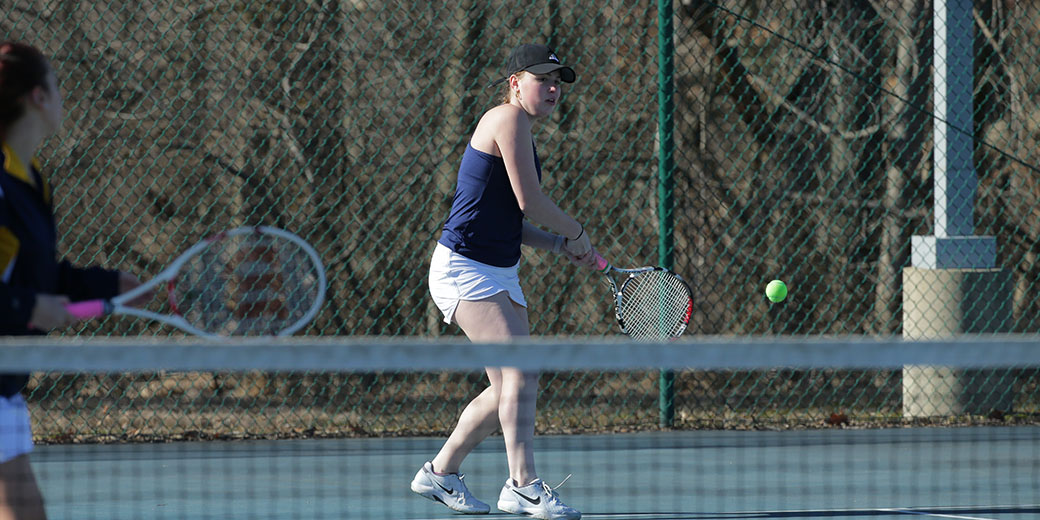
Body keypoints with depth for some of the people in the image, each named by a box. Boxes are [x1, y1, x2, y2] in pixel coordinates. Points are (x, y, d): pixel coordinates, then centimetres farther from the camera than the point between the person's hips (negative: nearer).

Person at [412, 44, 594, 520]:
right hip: (462, 267, -10)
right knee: (521, 371, -21)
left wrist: (560, 245, 8)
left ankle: (440, 472, 23)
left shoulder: (522, 132, 18)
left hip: (500, 275, 10)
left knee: (508, 389, 10)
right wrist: (576, 232, -2)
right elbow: (529, 201, -17)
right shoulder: (508, 118, -12)